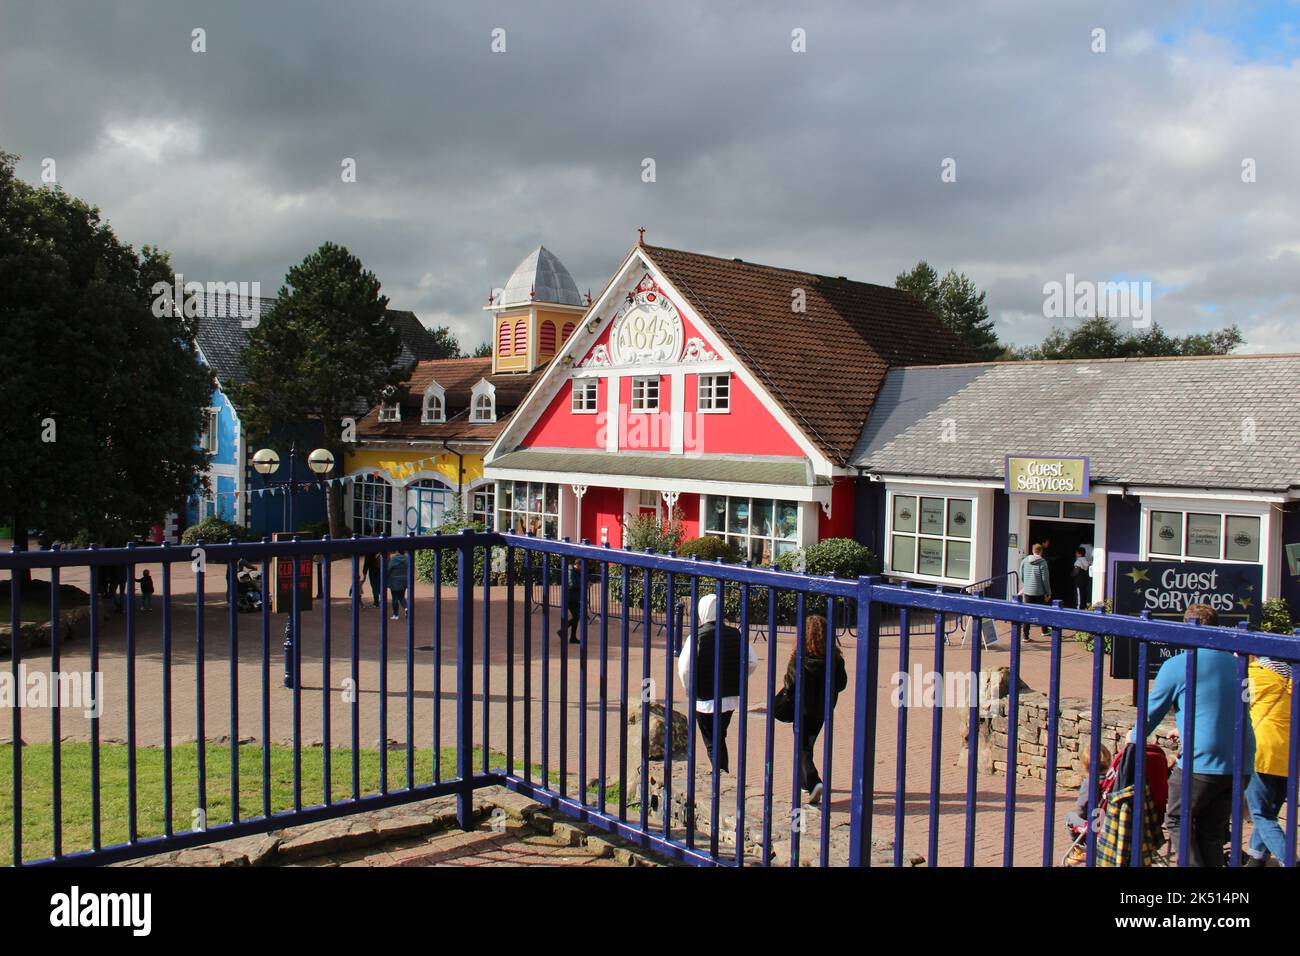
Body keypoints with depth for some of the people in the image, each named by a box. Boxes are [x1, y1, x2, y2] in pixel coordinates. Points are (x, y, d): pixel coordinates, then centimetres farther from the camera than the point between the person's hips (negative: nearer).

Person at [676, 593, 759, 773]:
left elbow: (684, 669, -18)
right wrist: (736, 681, 12)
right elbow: (752, 662, 0)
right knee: (720, 739, 23)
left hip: (706, 700, -5)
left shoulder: (698, 636, -15)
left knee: (712, 744, 7)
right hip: (731, 698, 5)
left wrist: (690, 689, -2)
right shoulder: (735, 634, -2)